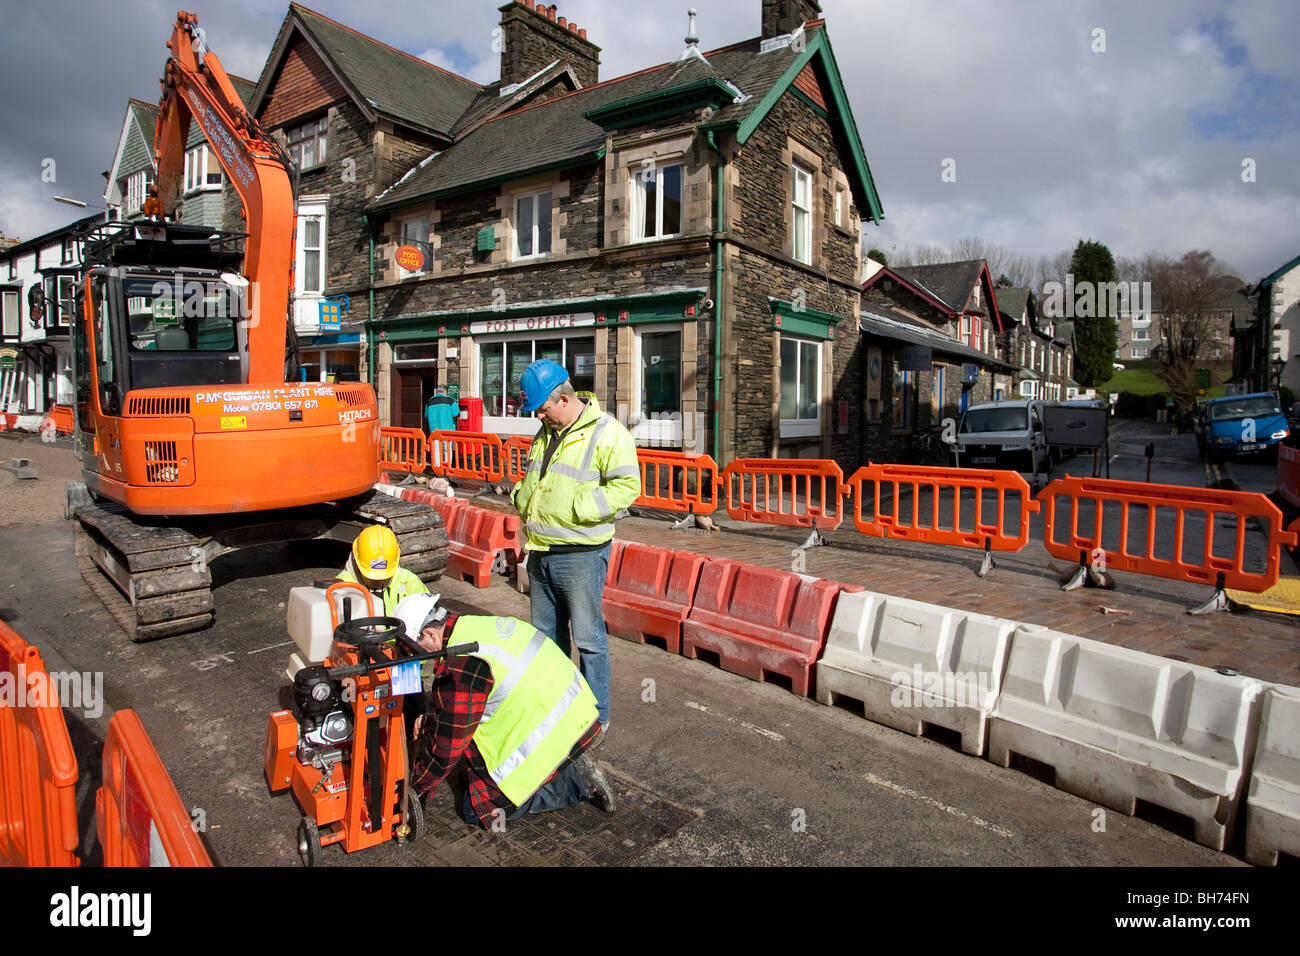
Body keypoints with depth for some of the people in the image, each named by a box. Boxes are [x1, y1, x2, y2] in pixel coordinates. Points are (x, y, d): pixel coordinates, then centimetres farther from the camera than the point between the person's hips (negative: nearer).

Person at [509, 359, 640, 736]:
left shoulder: (607, 432, -12)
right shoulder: (546, 432, 14)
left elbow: (627, 486, -20)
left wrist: (575, 507, -23)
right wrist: (521, 496, 6)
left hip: (581, 554, -8)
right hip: (541, 553, 8)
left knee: (588, 637, 0)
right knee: (546, 633, 18)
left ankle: (596, 716, 15)